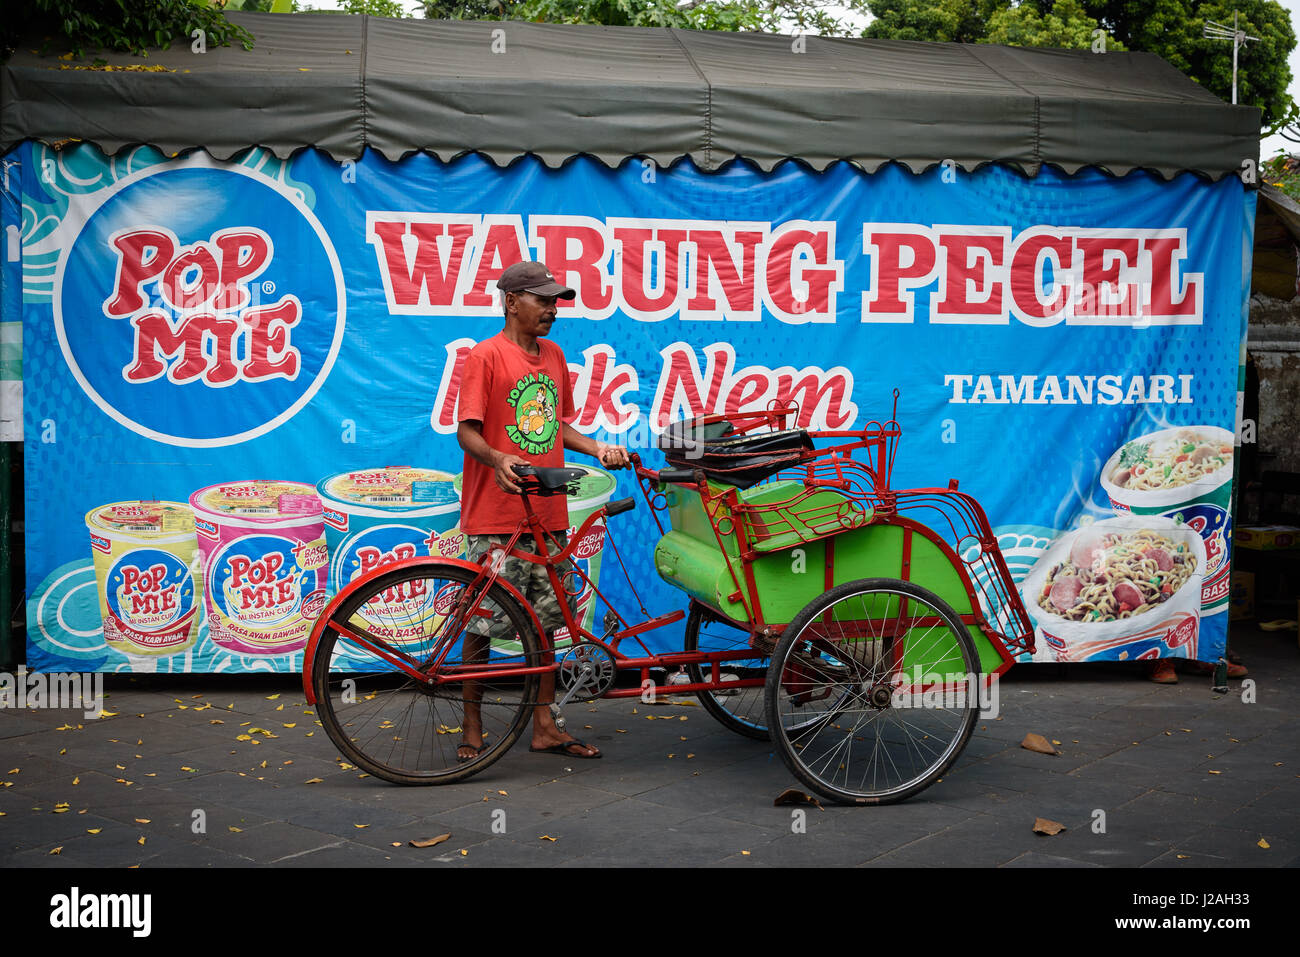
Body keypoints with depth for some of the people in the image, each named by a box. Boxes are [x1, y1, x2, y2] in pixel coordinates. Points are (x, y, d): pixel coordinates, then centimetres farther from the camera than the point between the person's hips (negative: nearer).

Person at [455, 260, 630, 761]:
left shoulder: (553, 354, 14)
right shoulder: (485, 355, -6)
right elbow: (466, 430, -10)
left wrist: (599, 449, 6)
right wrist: (498, 458, -29)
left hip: (547, 513, 6)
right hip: (495, 517, -6)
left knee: (545, 621, 9)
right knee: (482, 623, 0)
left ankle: (544, 726, 18)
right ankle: (472, 728, 15)